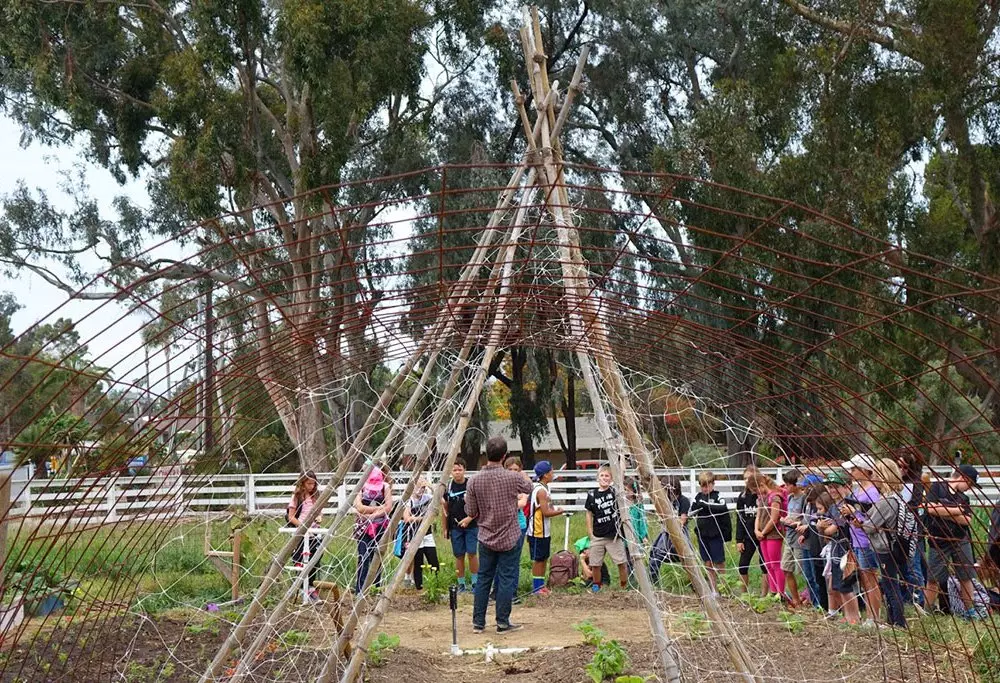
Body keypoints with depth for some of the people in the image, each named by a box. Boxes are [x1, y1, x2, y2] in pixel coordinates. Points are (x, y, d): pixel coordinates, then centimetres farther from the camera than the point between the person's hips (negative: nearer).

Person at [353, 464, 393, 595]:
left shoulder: (385, 486, -1)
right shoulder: (362, 485, 3)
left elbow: (388, 507, -9)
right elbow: (358, 506, -7)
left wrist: (372, 515, -13)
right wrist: (377, 508, -11)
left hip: (380, 527, -1)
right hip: (363, 526, 1)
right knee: (363, 557, -6)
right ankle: (359, 590, -5)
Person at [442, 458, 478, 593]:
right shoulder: (448, 487, 4)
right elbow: (445, 508, 12)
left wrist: (469, 518, -17)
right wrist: (445, 528, 11)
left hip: (471, 525, -3)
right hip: (455, 527, 3)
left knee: (472, 554, -8)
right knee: (459, 556, 6)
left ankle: (475, 583, 3)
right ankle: (461, 585, 15)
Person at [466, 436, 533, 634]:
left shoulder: (474, 481, -8)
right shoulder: (513, 478, -14)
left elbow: (471, 512, -1)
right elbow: (528, 487, 9)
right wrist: (520, 473, 28)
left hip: (486, 539, 3)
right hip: (510, 538, -3)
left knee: (483, 578, 12)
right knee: (507, 579, 5)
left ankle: (478, 622, 16)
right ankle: (503, 622, 9)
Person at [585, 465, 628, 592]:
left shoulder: (615, 491, -1)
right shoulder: (592, 494, 2)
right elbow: (589, 514, 7)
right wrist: (590, 533, 4)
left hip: (614, 535, -2)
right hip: (598, 536, 2)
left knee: (621, 562, -1)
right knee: (595, 564, 8)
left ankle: (625, 586, 13)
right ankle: (596, 585, 27)